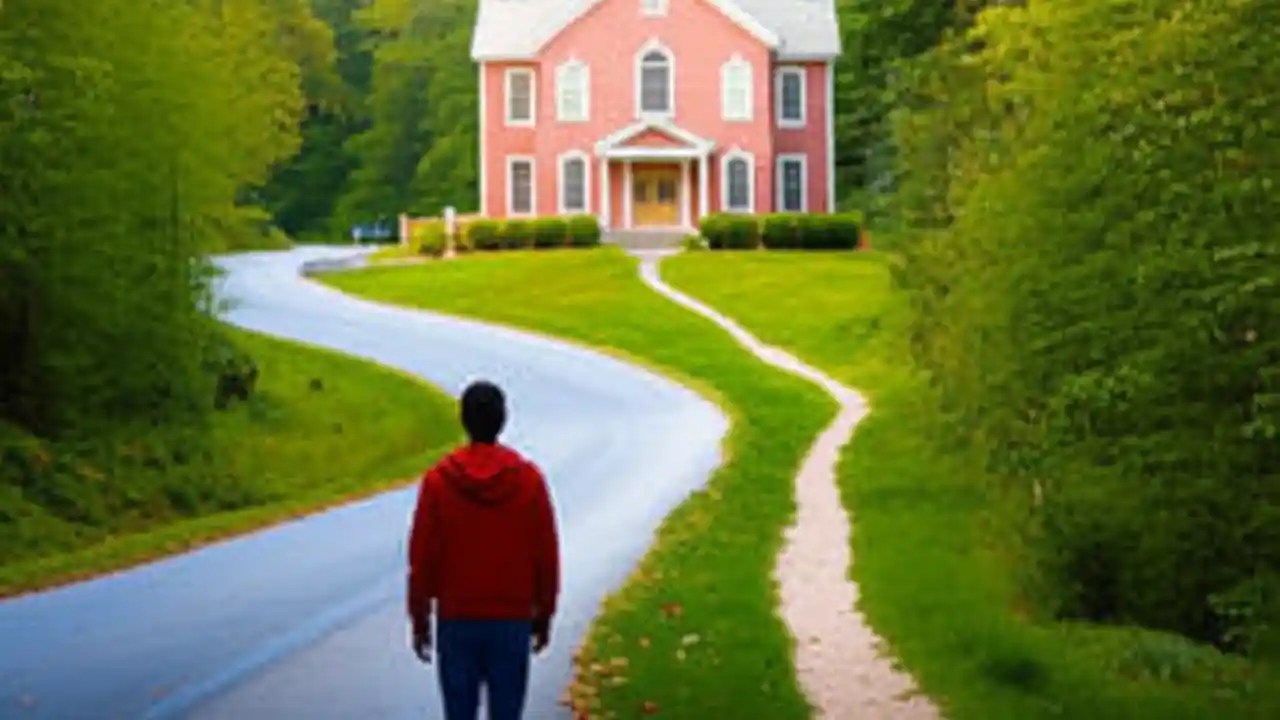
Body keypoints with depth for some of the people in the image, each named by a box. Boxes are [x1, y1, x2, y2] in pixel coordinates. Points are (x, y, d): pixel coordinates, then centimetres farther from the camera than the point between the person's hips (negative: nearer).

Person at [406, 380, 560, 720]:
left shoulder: (438, 480, -5)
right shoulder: (529, 478, -3)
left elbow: (422, 558, -2)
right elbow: (547, 555, 1)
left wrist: (419, 618, 7)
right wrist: (543, 614, 11)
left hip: (456, 619, 0)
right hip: (513, 620, 0)